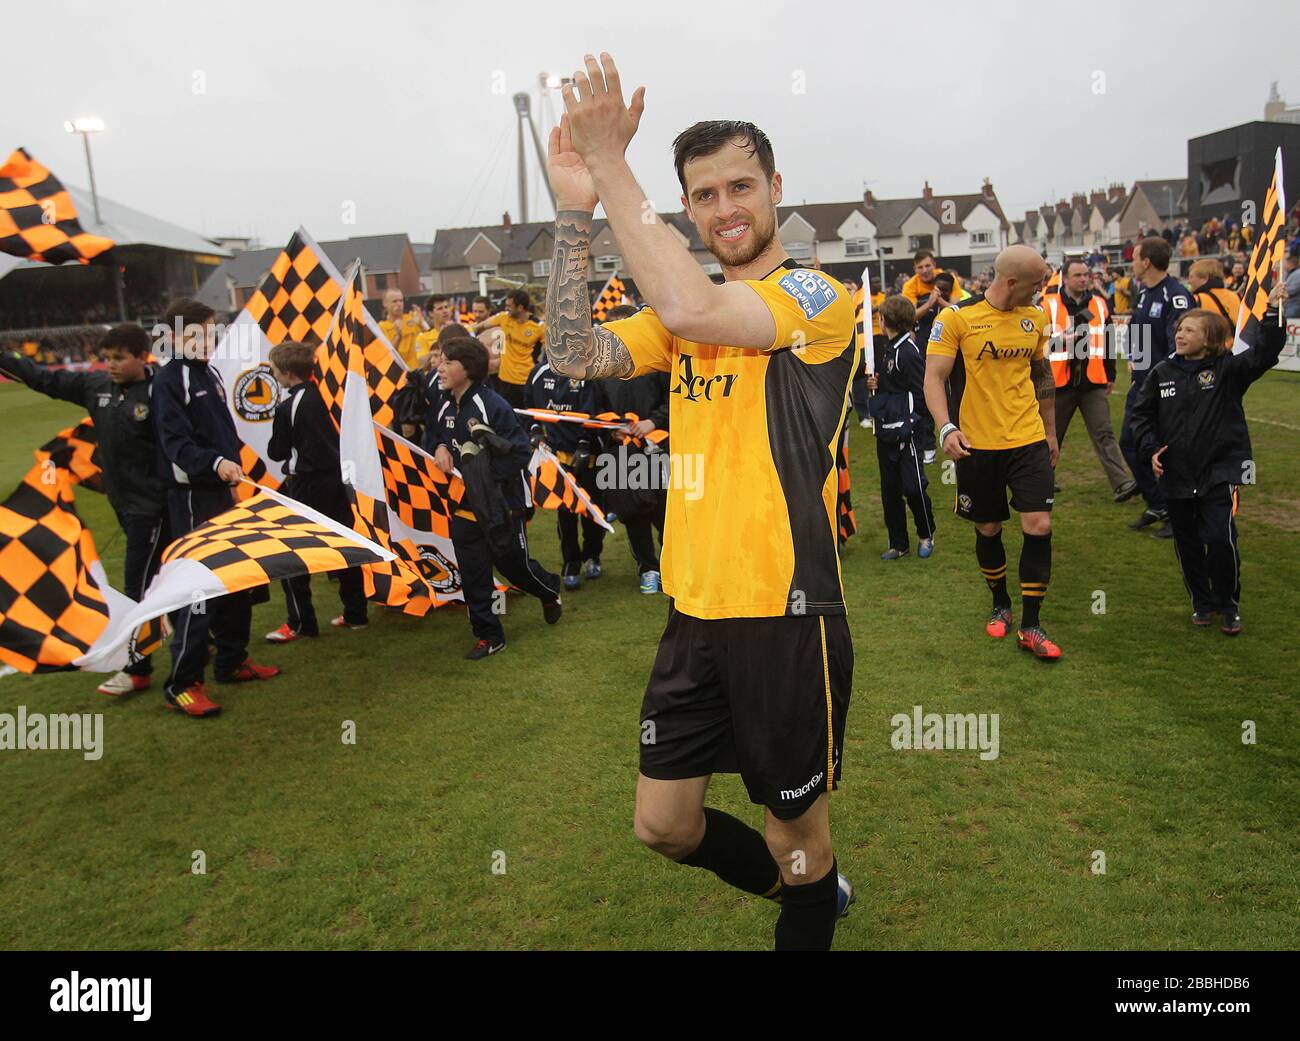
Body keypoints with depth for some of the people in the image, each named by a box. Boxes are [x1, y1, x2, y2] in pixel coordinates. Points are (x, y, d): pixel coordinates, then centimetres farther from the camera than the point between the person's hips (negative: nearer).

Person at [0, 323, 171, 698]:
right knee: (164, 578, 18)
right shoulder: (95, 385, 6)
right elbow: (44, 378, 16)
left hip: (151, 504, -7)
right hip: (122, 500, 7)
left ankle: (136, 669, 2)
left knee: (137, 585, -5)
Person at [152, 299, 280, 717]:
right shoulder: (168, 381, -10)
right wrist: (215, 463, -34)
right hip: (192, 495, -9)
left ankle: (232, 660, 27)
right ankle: (182, 682, -1)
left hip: (222, 490, 9)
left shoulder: (210, 375, 15)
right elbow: (175, 441, -20)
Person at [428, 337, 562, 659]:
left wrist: (483, 472, -25)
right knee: (472, 574, 6)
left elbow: (520, 453, -21)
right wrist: (440, 448, -3)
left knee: (514, 562, 10)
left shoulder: (493, 405, -20)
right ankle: (488, 635, 20)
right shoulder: (445, 406, 2)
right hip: (464, 502, 6)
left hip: (503, 501, -6)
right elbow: (435, 435, 21)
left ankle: (550, 591, 42)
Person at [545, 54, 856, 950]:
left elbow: (688, 309, -28)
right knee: (664, 825, 19)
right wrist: (575, 209, -11)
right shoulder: (686, 308, 11)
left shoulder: (817, 295, -10)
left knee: (797, 834, 12)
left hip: (786, 615, -7)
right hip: (694, 614, 7)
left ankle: (810, 921, 43)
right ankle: (813, 888, 44)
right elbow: (575, 356, -4)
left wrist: (610, 163, -21)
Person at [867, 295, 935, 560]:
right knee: (890, 490, 11)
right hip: (885, 430, 9)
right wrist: (876, 384, 4)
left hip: (904, 431, -9)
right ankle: (898, 543, 20)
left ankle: (926, 535, 22)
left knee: (913, 486, -1)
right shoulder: (888, 348, 12)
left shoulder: (908, 352, -14)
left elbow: (919, 394, -16)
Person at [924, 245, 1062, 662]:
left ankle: (1030, 625, 6)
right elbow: (934, 377, -13)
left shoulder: (1035, 317, 6)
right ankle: (1000, 604, 36)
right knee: (988, 529, 11)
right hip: (978, 444, -3)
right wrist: (946, 428, -27)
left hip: (1029, 440, 3)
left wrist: (1051, 431, 20)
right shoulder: (956, 317, -9)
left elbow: (1043, 374, 18)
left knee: (1039, 525, -7)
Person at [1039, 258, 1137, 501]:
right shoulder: (1048, 305, -4)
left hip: (1093, 382, 3)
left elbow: (1107, 342, 17)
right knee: (1052, 435, 11)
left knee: (1104, 433, -6)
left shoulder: (1099, 304, 10)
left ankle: (1122, 484, -12)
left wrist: (1110, 376, 19)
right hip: (1059, 383, -2)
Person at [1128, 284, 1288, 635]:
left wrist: (1273, 312, -29)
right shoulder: (1162, 373, 3)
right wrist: (1151, 448, -4)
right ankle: (1202, 602, 30)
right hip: (1176, 474, 3)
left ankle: (1229, 605, 11)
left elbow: (1264, 354, -19)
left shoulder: (1228, 369, -4)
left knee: (1221, 537, -11)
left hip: (1220, 470, -3)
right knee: (1187, 541, 12)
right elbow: (1141, 414, 8)